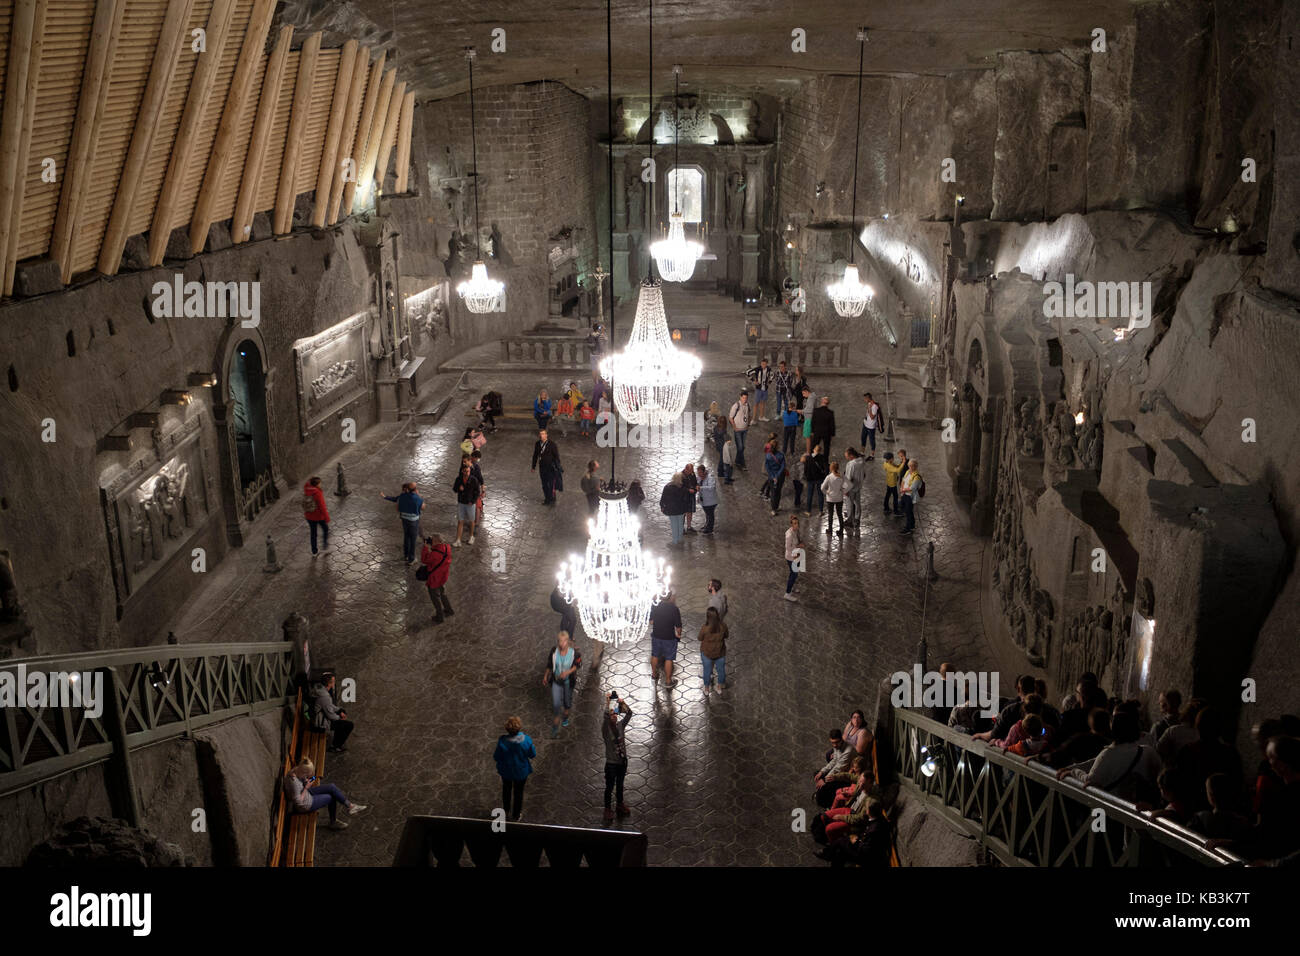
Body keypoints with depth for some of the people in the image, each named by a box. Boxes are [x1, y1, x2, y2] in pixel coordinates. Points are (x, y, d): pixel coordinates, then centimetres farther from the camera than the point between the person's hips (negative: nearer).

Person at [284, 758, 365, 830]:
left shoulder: (296, 770, -13)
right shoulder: (294, 782, -37)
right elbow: (298, 802, -30)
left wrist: (306, 781, -9)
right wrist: (306, 788, -25)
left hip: (306, 793, 8)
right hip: (305, 806, -8)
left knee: (332, 787, 2)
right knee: (331, 797, 0)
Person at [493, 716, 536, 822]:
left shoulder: (502, 740, -30)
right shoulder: (526, 739, -28)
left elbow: (496, 758, -19)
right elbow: (533, 754, -13)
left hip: (506, 771, 0)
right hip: (521, 771, 0)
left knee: (506, 789, 29)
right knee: (518, 792, 23)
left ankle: (506, 809, 53)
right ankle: (516, 815, 41)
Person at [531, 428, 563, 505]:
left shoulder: (551, 444, -15)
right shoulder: (537, 444, -1)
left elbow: (556, 456, -10)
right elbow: (535, 455, 11)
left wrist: (558, 467, -9)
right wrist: (533, 467, 14)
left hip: (551, 467, -5)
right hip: (542, 467, 5)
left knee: (551, 484, 0)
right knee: (544, 485, 15)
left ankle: (552, 499, 17)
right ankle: (547, 499, 32)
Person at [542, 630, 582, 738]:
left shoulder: (573, 652, -23)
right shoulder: (554, 651, -18)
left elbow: (578, 664, -8)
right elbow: (549, 664, 0)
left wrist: (568, 672, -22)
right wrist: (545, 676, 8)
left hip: (568, 681, 0)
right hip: (556, 681, 0)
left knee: (567, 702, 21)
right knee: (556, 704, -2)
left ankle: (565, 717, 53)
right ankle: (555, 728, 15)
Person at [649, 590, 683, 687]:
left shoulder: (655, 606, -11)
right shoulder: (674, 609, -24)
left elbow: (651, 621, 3)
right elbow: (678, 626, -18)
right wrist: (679, 634, 2)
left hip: (656, 635, 4)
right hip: (669, 638, -4)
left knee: (655, 656, 23)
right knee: (668, 659, 12)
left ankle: (654, 675, 42)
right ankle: (668, 681, 23)